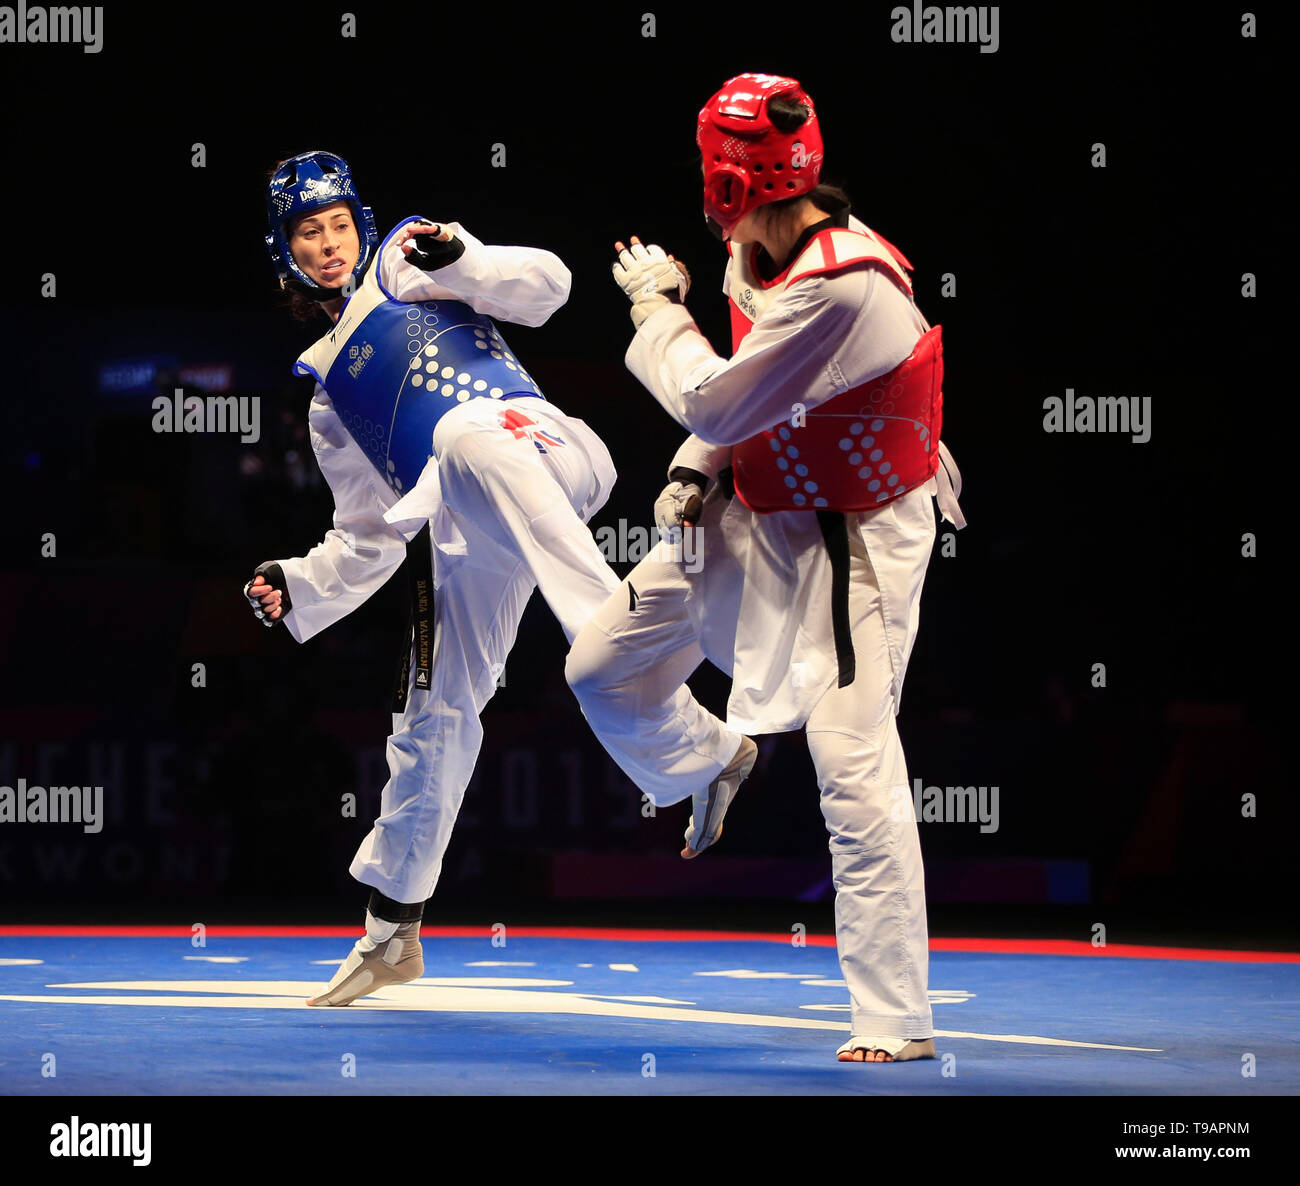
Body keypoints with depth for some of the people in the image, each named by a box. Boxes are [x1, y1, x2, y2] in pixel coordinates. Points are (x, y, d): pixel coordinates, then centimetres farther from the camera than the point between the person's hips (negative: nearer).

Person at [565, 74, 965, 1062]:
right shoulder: (758, 251, -1)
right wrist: (694, 472, 0)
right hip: (753, 515, 9)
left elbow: (716, 403, -26)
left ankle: (899, 1019, -11)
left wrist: (657, 306, -12)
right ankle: (710, 764, 44)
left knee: (856, 773, -15)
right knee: (602, 668, 12)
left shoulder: (843, 286, -31)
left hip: (847, 545, -9)